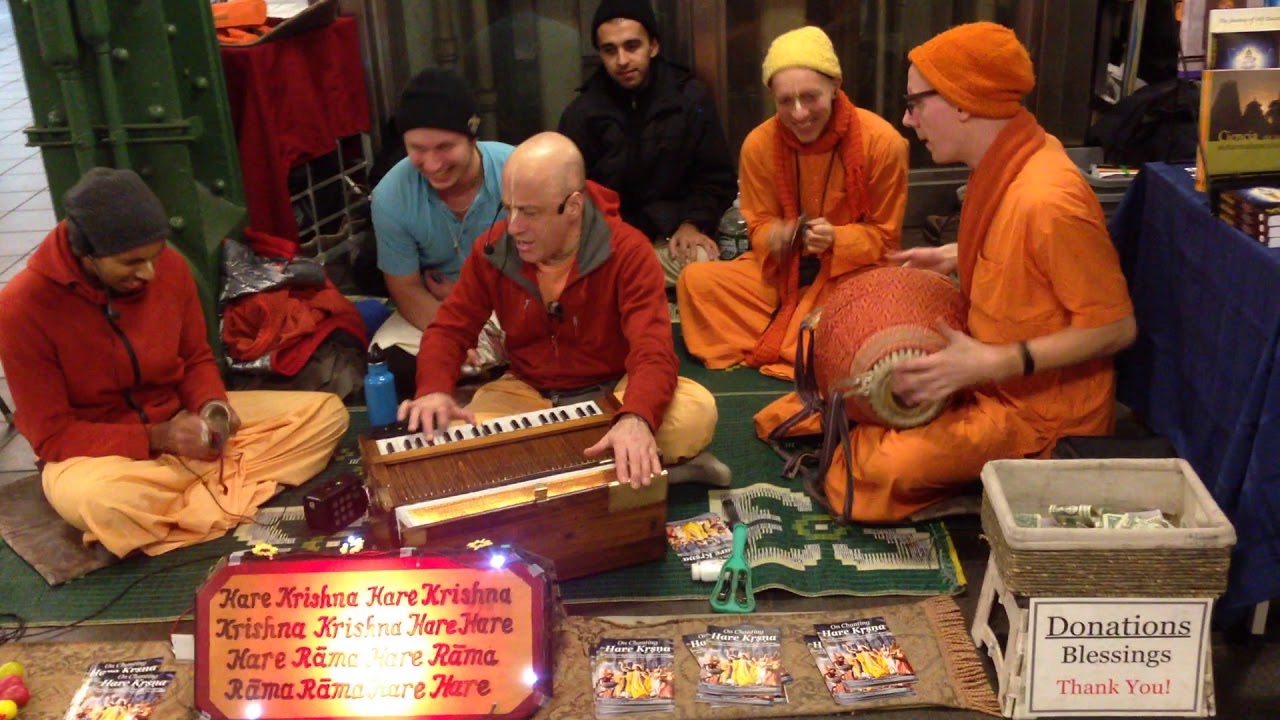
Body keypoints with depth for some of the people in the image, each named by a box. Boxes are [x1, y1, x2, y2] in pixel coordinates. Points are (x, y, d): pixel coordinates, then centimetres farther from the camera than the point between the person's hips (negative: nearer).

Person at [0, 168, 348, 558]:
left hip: (181, 421, 5)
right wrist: (154, 439, -26)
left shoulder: (170, 266, -9)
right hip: (96, 452, -5)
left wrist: (212, 407, -15)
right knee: (103, 503, -43)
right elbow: (51, 436, -15)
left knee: (327, 411, -10)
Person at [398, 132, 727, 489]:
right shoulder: (492, 251, -8)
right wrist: (434, 389, -24)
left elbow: (653, 349, -30)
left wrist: (636, 419, -53)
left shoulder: (627, 251, -20)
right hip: (529, 393, 5)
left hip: (615, 391, -4)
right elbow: (450, 329, 0)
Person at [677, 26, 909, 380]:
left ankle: (761, 351, -17)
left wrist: (835, 239, -26)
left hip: (855, 270, -3)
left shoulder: (881, 141, -15)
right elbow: (760, 224, 3)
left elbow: (885, 236, -6)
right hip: (783, 269, 3)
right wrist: (775, 236, -23)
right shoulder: (759, 143, -8)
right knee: (696, 280, -19)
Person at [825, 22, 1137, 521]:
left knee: (872, 475, -19)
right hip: (995, 376, 9)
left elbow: (1115, 326, -25)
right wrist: (953, 258, 8)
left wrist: (994, 363, -30)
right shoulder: (1010, 159, -2)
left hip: (1040, 408, -9)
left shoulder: (1046, 198, -32)